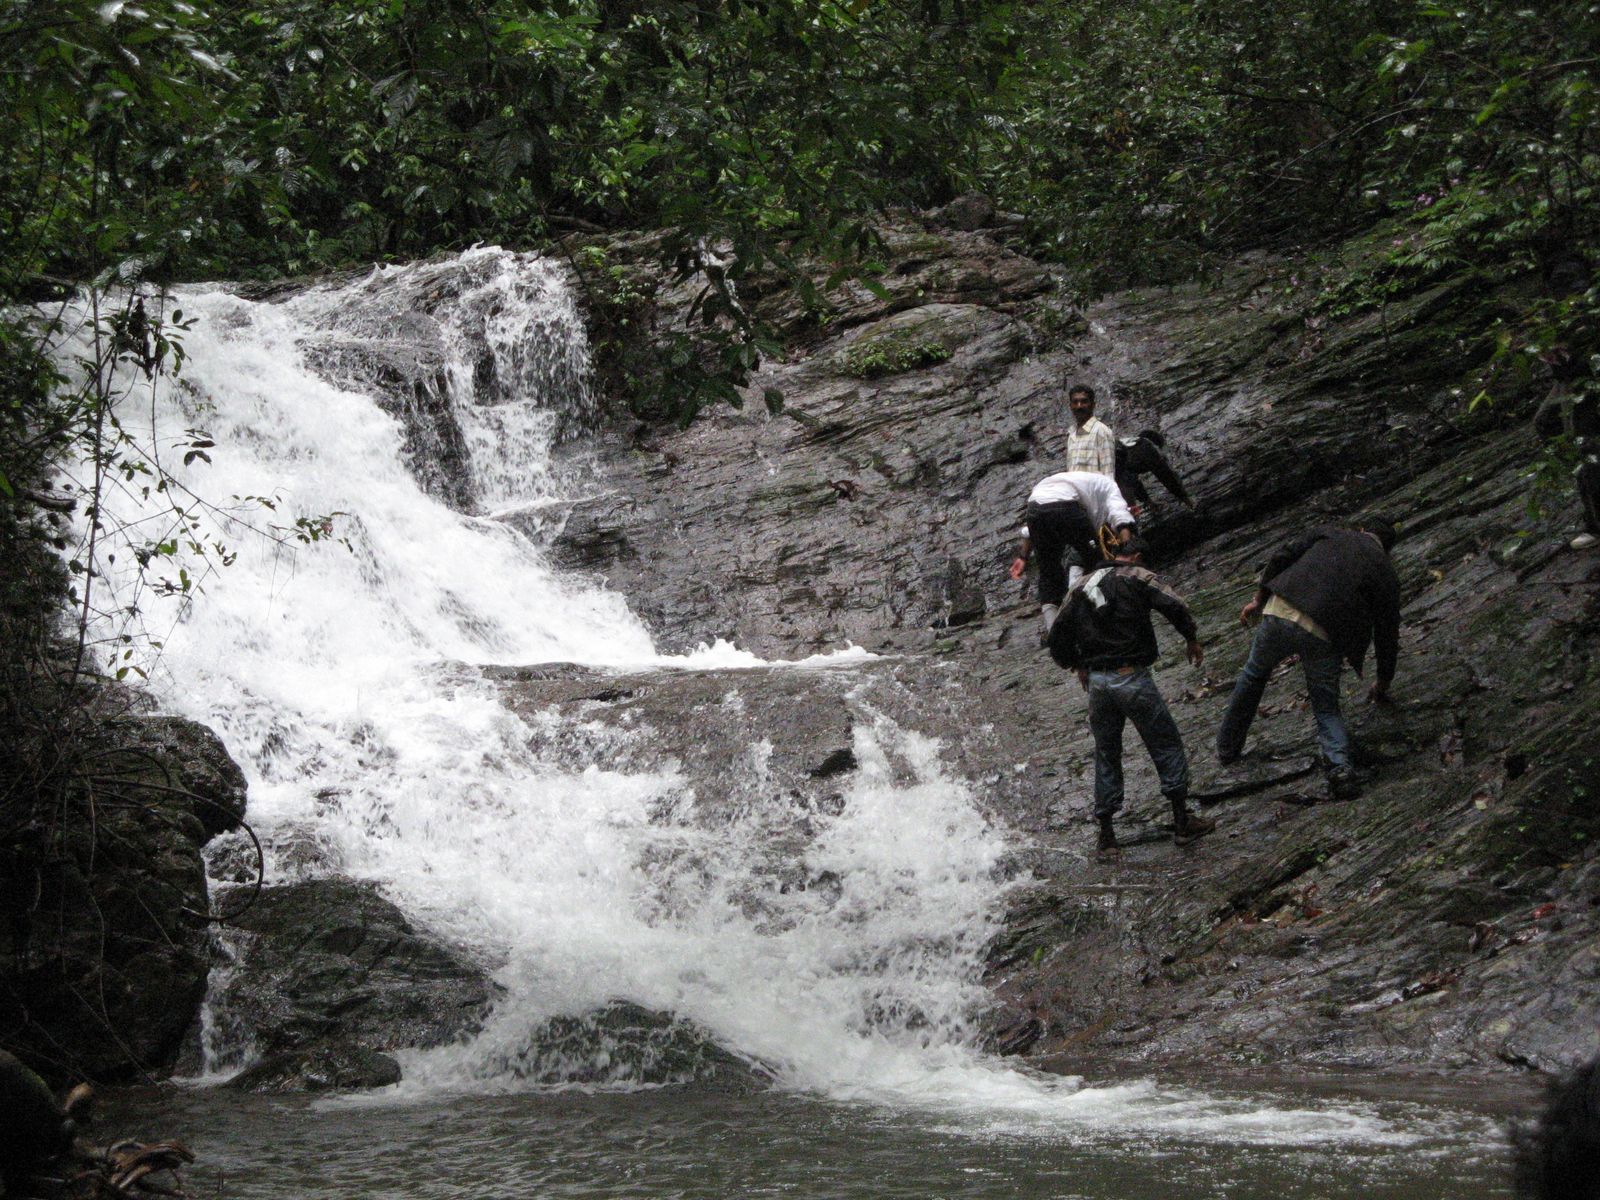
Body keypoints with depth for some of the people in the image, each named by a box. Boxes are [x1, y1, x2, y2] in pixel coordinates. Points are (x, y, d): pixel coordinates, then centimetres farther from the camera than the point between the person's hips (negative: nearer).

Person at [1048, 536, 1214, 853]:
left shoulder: (1080, 587, 14)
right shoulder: (1138, 577, 0)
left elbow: (1058, 638, 14)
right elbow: (1175, 607, -12)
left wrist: (1078, 666, 27)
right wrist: (1191, 639, 4)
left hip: (1096, 681, 5)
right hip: (1132, 677, -5)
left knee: (1106, 756, 15)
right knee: (1167, 746, 6)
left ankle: (1105, 833, 15)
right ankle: (1182, 822, 5)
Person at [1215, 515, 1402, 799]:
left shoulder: (1331, 533, 21)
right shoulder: (1385, 571, 18)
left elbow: (1281, 556, 11)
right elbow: (1387, 633, 23)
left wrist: (1258, 599, 19)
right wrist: (1382, 684, 36)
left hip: (1280, 614, 1)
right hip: (1324, 636, -1)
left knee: (1254, 674, 27)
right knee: (1326, 708, 14)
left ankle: (1227, 748, 37)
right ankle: (1340, 764, -13)